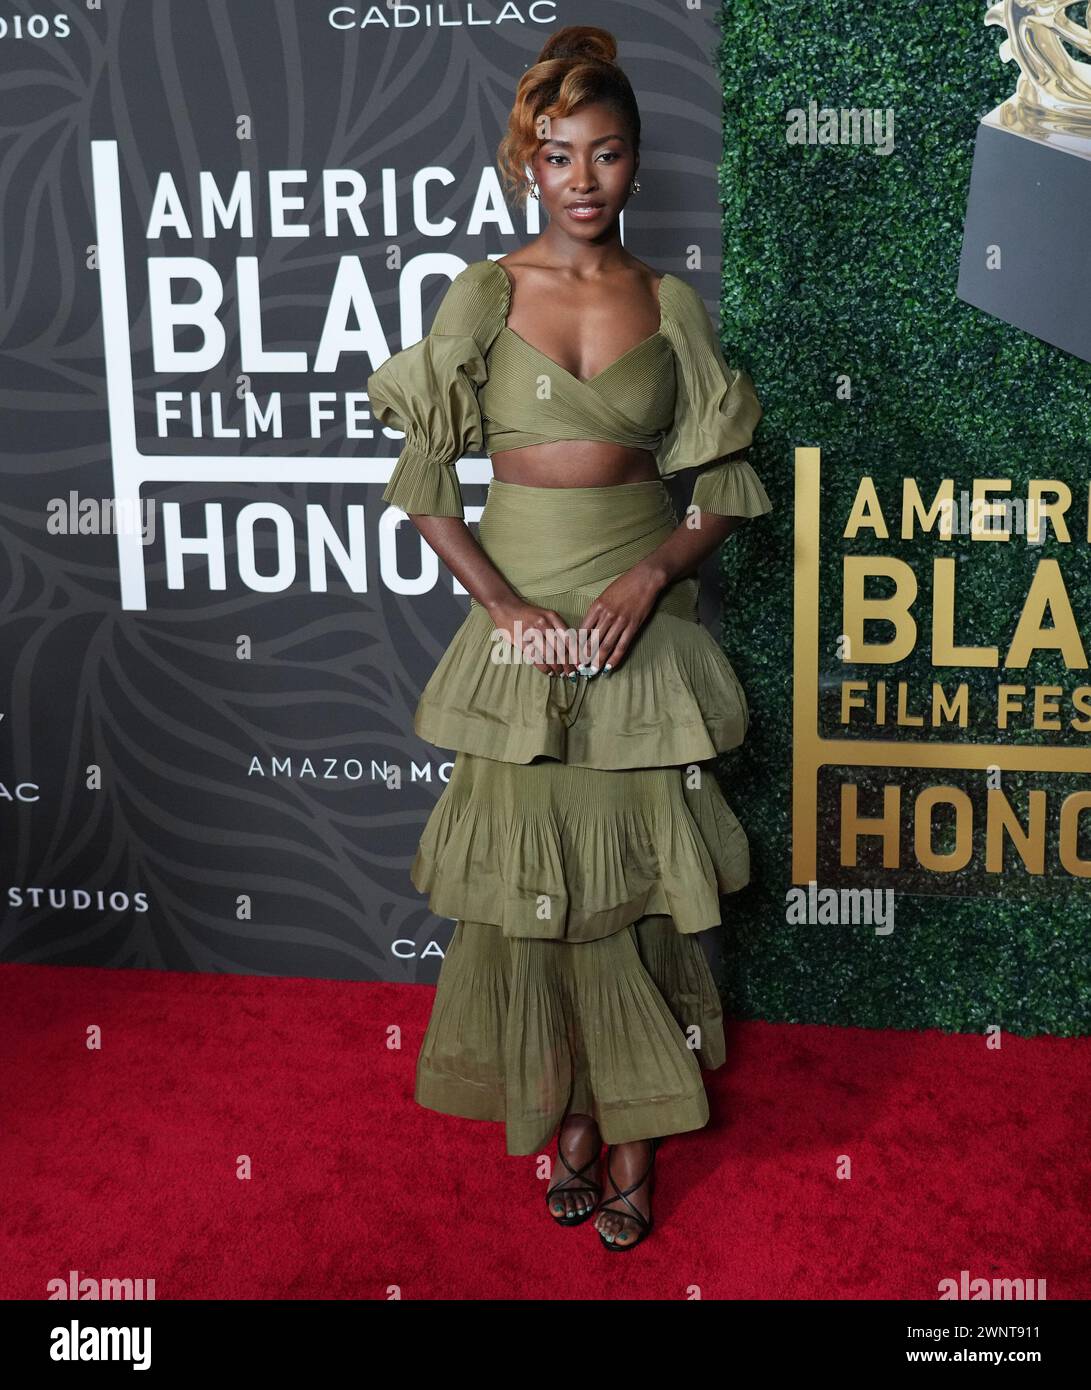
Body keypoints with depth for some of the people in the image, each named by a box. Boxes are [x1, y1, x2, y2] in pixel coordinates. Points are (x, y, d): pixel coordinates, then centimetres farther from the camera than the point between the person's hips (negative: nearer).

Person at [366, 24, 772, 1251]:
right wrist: (503, 602, -13)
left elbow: (728, 484, 5)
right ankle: (568, 1116, 20)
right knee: (534, 873, 4)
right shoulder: (485, 296, 1)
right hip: (522, 620, 0)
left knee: (633, 872, 4)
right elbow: (424, 478, -2)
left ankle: (635, 1131, 17)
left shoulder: (670, 303, 5)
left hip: (641, 622, 1)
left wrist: (654, 572, -11)